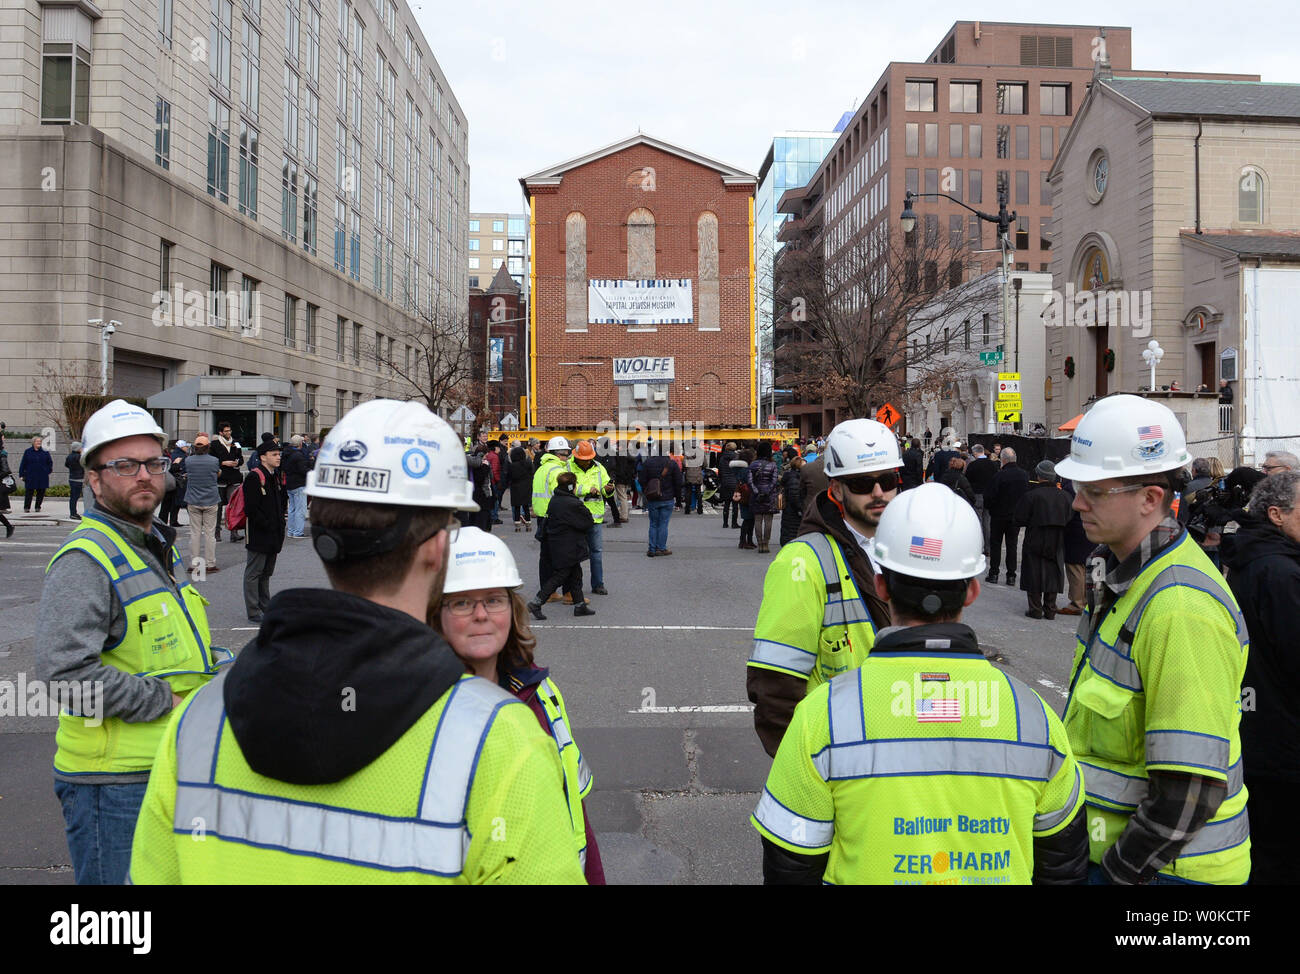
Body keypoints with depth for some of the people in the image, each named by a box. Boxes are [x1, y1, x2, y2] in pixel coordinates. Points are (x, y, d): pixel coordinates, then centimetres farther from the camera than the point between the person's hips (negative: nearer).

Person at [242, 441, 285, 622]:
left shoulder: (275, 475, 14)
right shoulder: (254, 477, -14)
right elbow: (251, 509, -19)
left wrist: (280, 523, 12)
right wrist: (267, 525, -18)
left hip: (273, 535, 9)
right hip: (258, 535, -9)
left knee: (266, 572, 16)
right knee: (254, 573, -1)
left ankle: (266, 608, 25)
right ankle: (254, 612, 3)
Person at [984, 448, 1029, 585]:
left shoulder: (999, 475, -20)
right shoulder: (1024, 475, -4)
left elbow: (989, 496, -16)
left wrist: (989, 507, 3)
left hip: (999, 515, -4)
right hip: (1016, 516, 4)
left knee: (995, 544, 8)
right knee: (1012, 545, 9)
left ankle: (994, 573, 8)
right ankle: (1011, 576, 9)